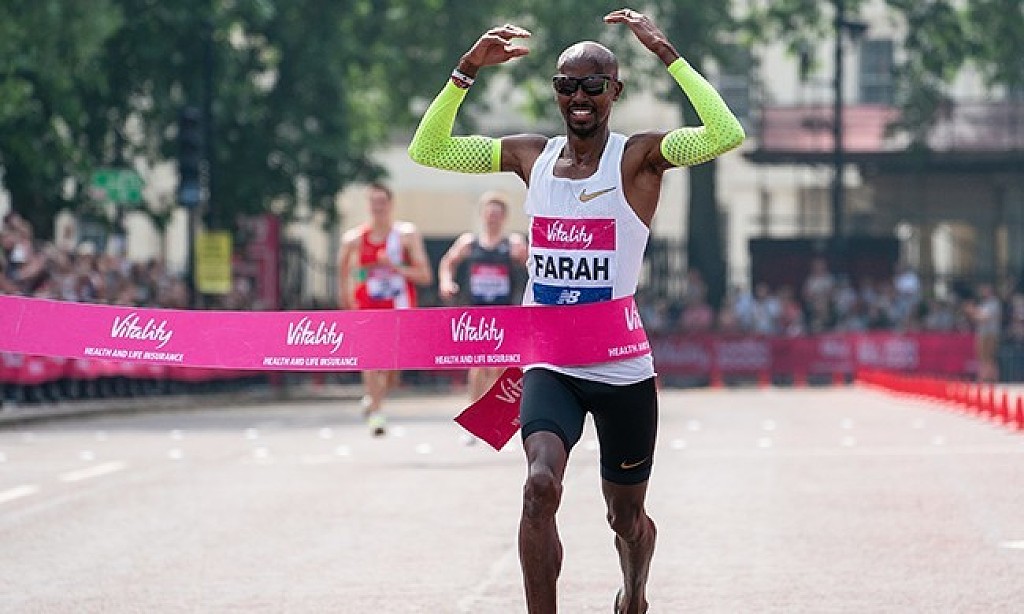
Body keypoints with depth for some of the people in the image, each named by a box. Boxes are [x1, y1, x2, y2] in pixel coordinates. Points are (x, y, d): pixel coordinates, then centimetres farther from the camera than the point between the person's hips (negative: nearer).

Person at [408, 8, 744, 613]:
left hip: (623, 370, -1)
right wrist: (467, 71, -2)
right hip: (550, 367, 2)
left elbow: (727, 134, -24)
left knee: (627, 517, 15)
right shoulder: (530, 155, 5)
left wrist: (666, 52, -23)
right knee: (542, 484, -27)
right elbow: (426, 151, 9)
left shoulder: (639, 156, -7)